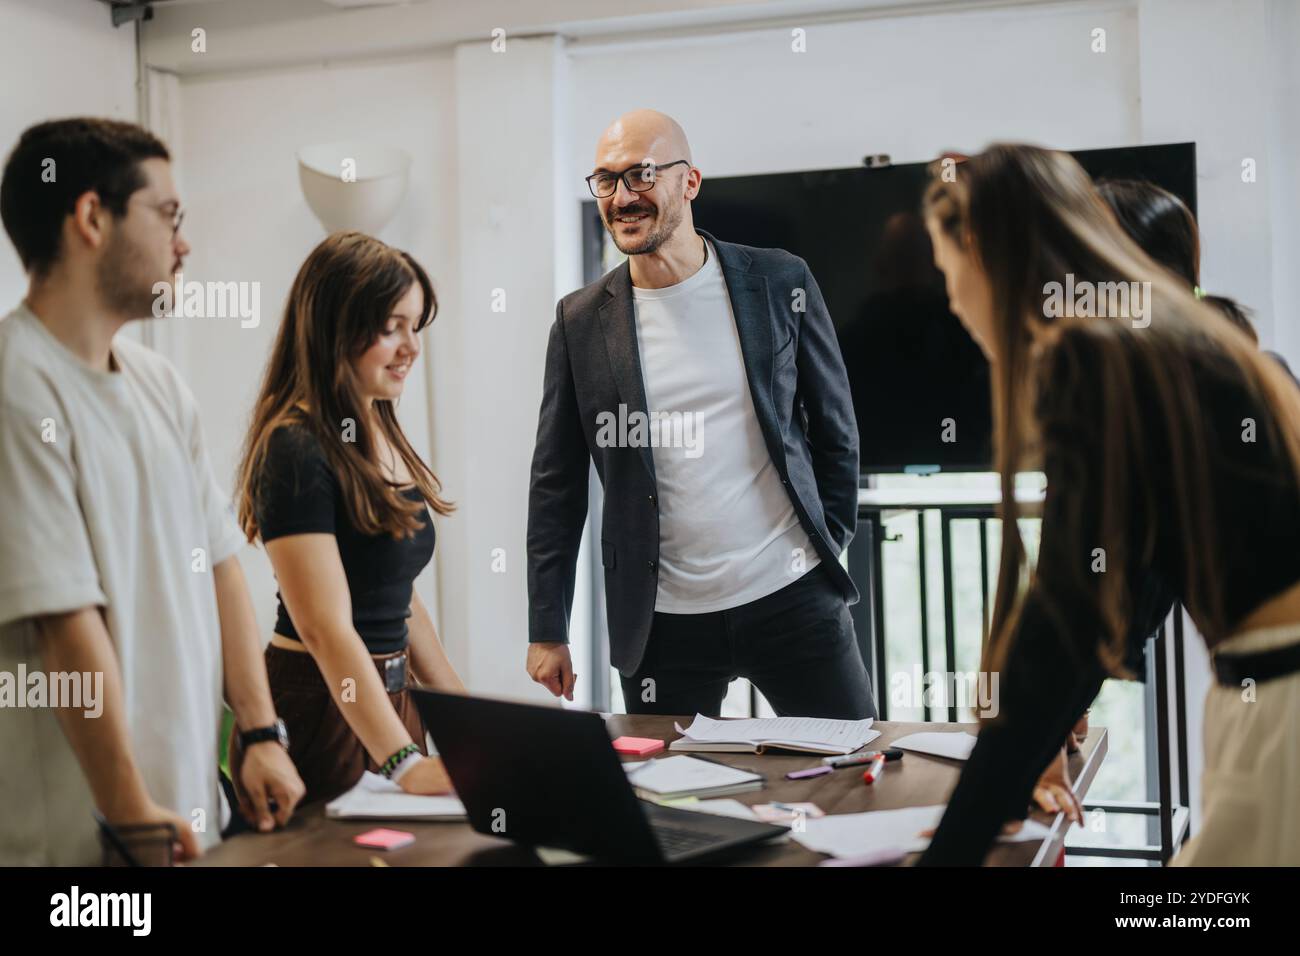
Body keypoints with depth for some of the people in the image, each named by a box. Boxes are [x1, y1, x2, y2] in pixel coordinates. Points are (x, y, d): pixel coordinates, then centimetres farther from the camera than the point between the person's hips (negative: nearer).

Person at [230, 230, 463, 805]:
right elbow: (326, 628, -26)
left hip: (386, 699, 9)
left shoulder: (380, 432, 10)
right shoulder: (296, 451, -18)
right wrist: (405, 763, -32)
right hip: (321, 710, -9)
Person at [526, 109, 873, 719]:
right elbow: (557, 484, 4)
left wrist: (829, 547, 4)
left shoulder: (779, 284, 1)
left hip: (793, 597, 0)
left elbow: (834, 432, 8)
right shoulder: (581, 320, 2)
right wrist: (547, 630, 3)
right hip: (662, 621, 0)